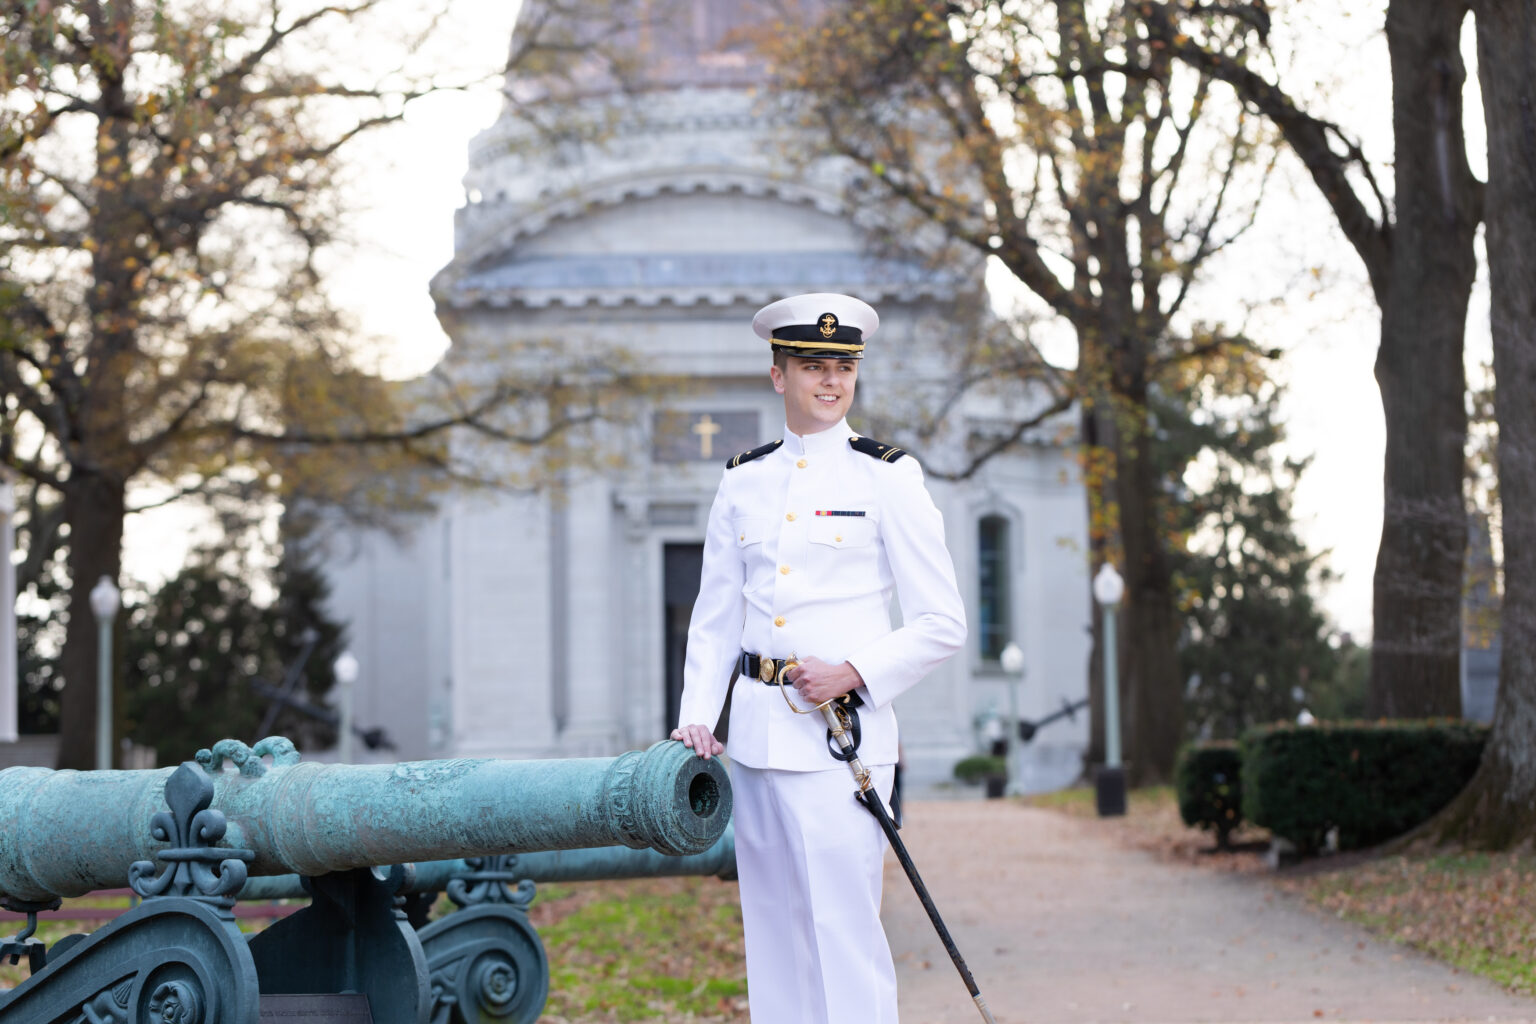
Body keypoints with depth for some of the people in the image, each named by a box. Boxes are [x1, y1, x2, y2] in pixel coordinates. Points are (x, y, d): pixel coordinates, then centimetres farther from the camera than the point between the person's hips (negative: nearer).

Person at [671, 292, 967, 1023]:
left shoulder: (886, 479, -1)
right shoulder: (742, 482, 11)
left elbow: (942, 624, -1)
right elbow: (714, 616, 15)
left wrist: (852, 673, -13)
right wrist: (697, 715, 3)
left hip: (841, 731, -5)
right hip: (754, 735, 5)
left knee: (843, 928, -8)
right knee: (772, 929, 9)